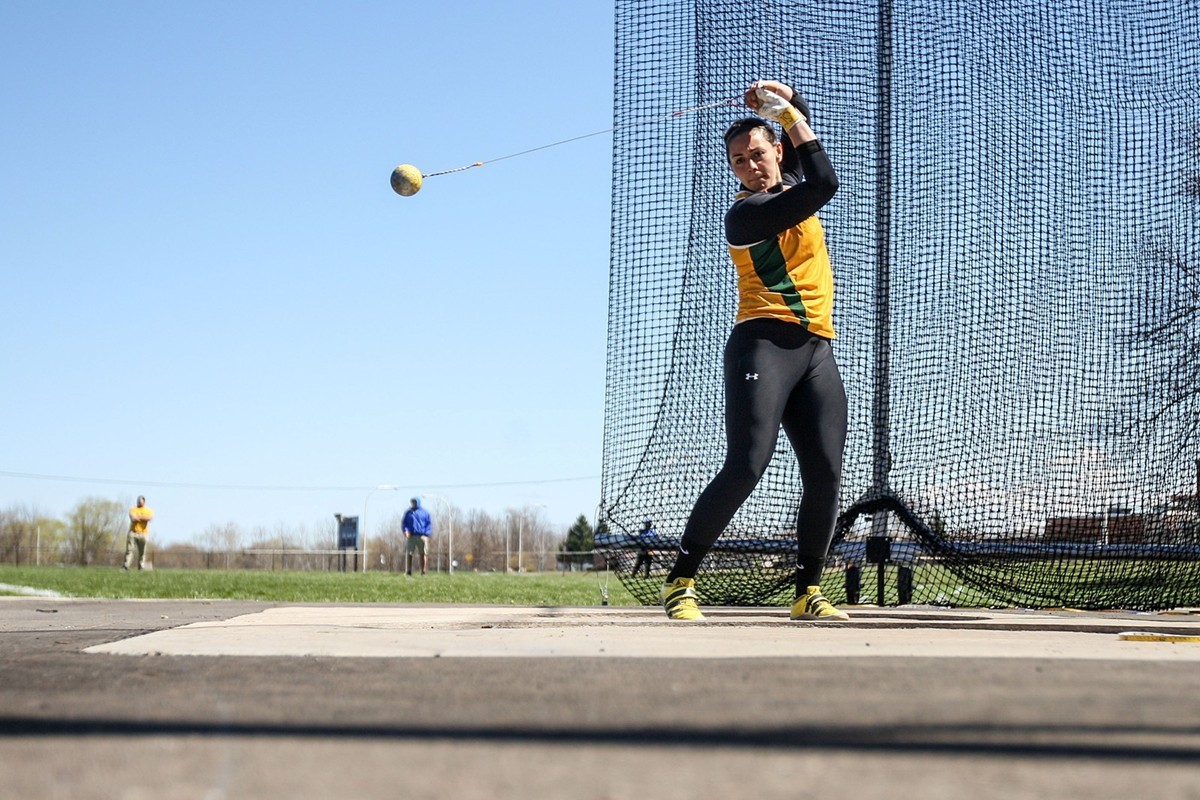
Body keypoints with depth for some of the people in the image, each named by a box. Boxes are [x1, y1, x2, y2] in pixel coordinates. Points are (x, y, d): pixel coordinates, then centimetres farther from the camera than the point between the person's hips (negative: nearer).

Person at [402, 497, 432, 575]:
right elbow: (403, 523, 12)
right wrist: (406, 531, -7)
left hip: (422, 536, -1)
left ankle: (423, 571, 0)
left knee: (423, 554, -4)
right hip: (411, 536, 1)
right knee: (408, 554, -5)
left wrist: (426, 533, -6)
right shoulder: (408, 513, 13)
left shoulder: (425, 512, 9)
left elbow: (429, 523, 8)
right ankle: (408, 571, -2)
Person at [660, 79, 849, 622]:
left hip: (816, 351, 8)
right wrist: (785, 112, -7)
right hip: (765, 344, -7)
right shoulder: (745, 213, -8)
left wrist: (787, 100, 11)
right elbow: (824, 185, -16)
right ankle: (680, 581, -11)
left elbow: (800, 130, 33)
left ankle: (808, 592, 5)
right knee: (745, 467, -18)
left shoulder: (791, 184, 18)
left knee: (825, 476, -4)